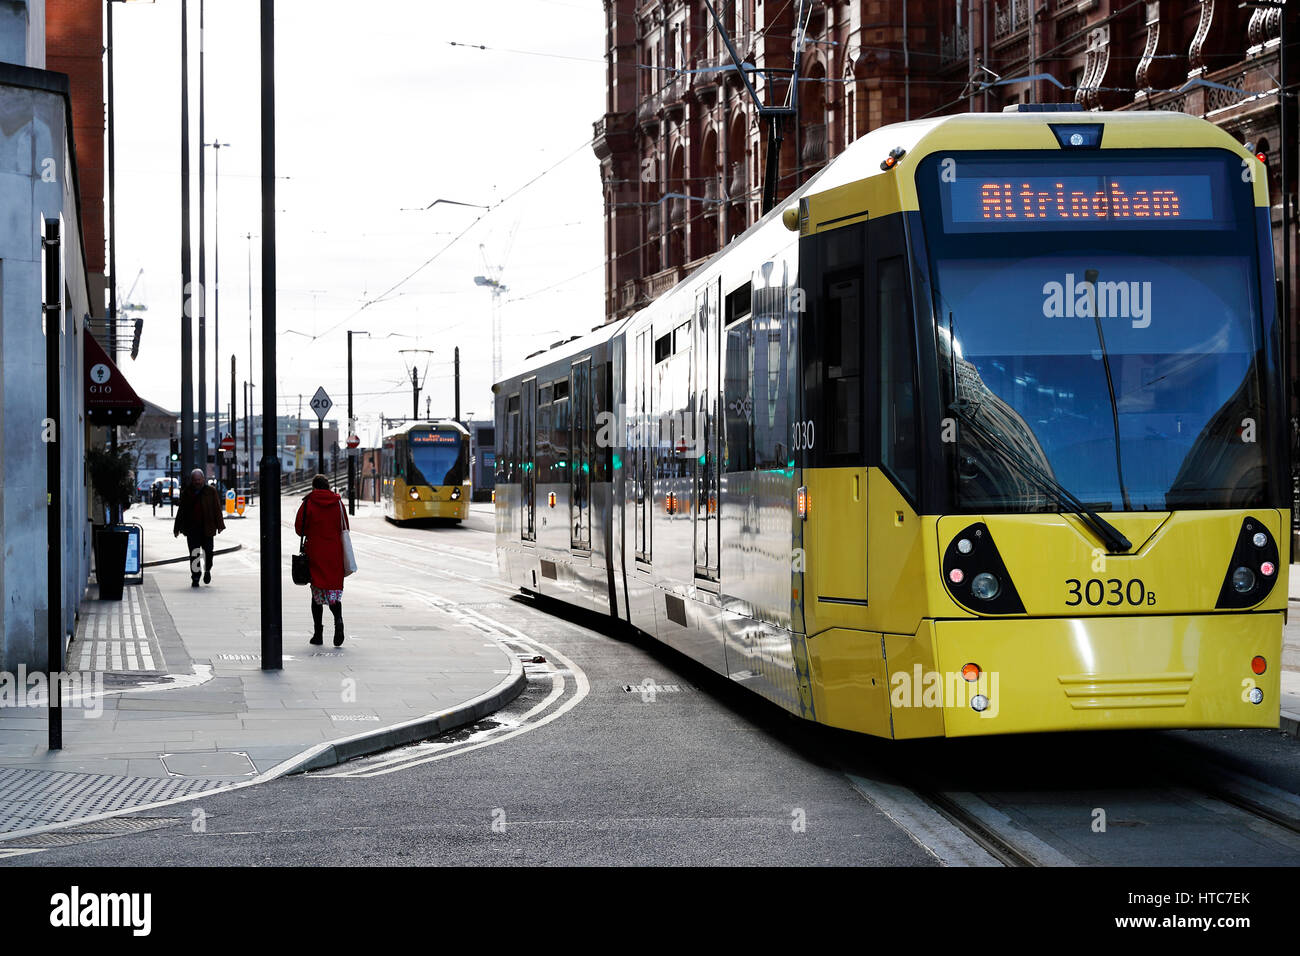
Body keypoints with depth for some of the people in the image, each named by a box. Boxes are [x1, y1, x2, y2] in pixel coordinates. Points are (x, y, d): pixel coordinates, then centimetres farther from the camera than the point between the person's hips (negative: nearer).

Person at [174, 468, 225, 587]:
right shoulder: (186, 492, 9)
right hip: (191, 528, 1)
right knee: (194, 554, -3)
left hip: (207, 528, -1)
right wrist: (177, 528, 11)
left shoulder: (211, 491, 5)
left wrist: (220, 525, -1)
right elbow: (181, 511, 13)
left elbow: (217, 509, 5)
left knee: (208, 551, 4)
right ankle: (195, 578, 2)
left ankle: (207, 571, 31)